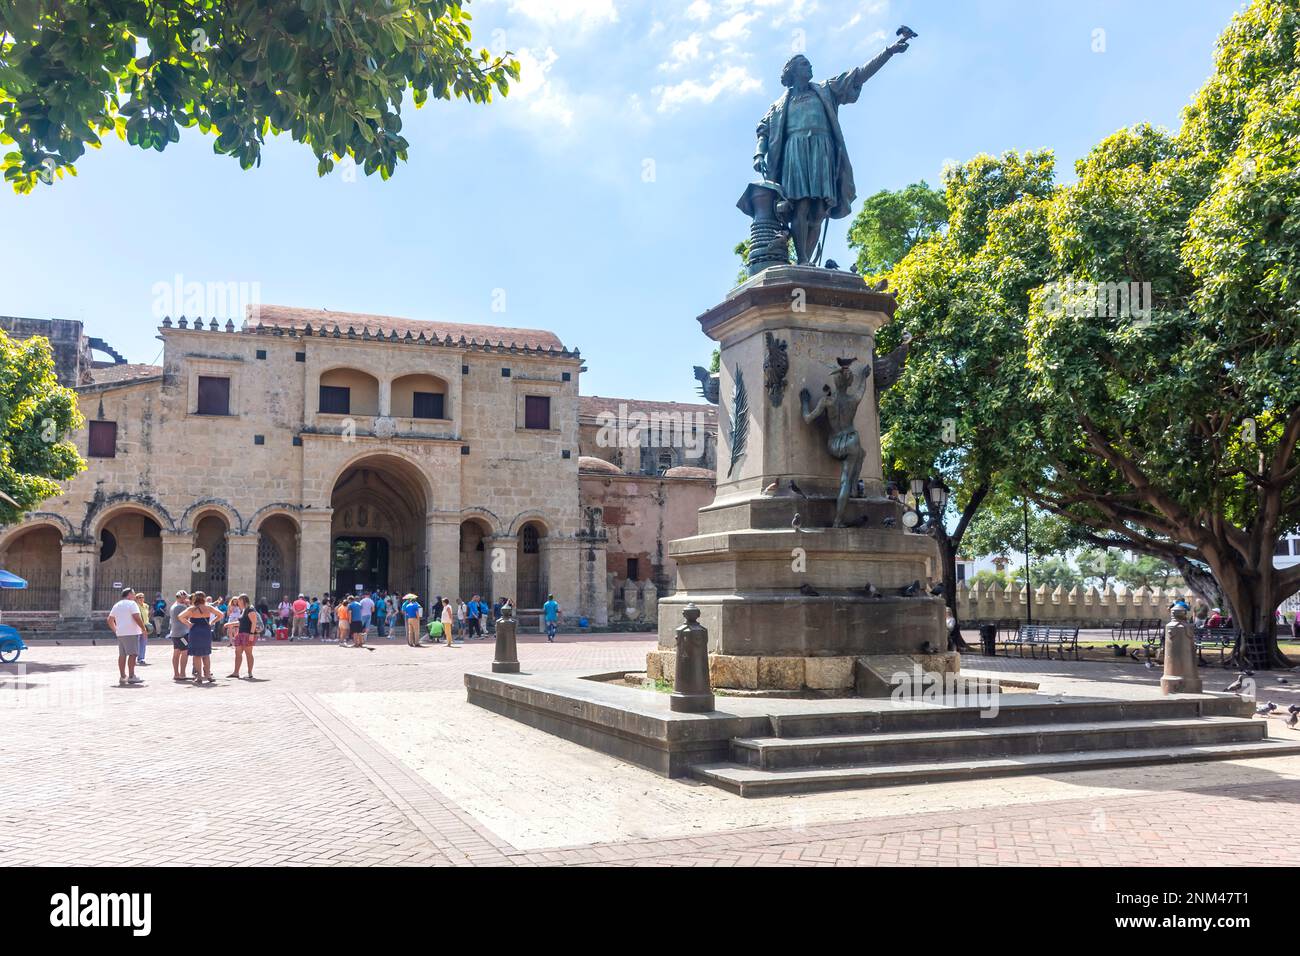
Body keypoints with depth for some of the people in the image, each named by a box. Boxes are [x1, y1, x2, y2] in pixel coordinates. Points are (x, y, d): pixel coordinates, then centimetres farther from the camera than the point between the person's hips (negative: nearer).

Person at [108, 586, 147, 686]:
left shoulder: (116, 605, 17)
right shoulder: (132, 604, -6)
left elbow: (110, 620, 20)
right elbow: (137, 617, -16)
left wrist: (115, 630, 27)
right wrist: (143, 629, -10)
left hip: (120, 633, 8)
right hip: (131, 633, -8)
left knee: (122, 655, 11)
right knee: (132, 654, -7)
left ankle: (122, 676, 12)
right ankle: (131, 676, -11)